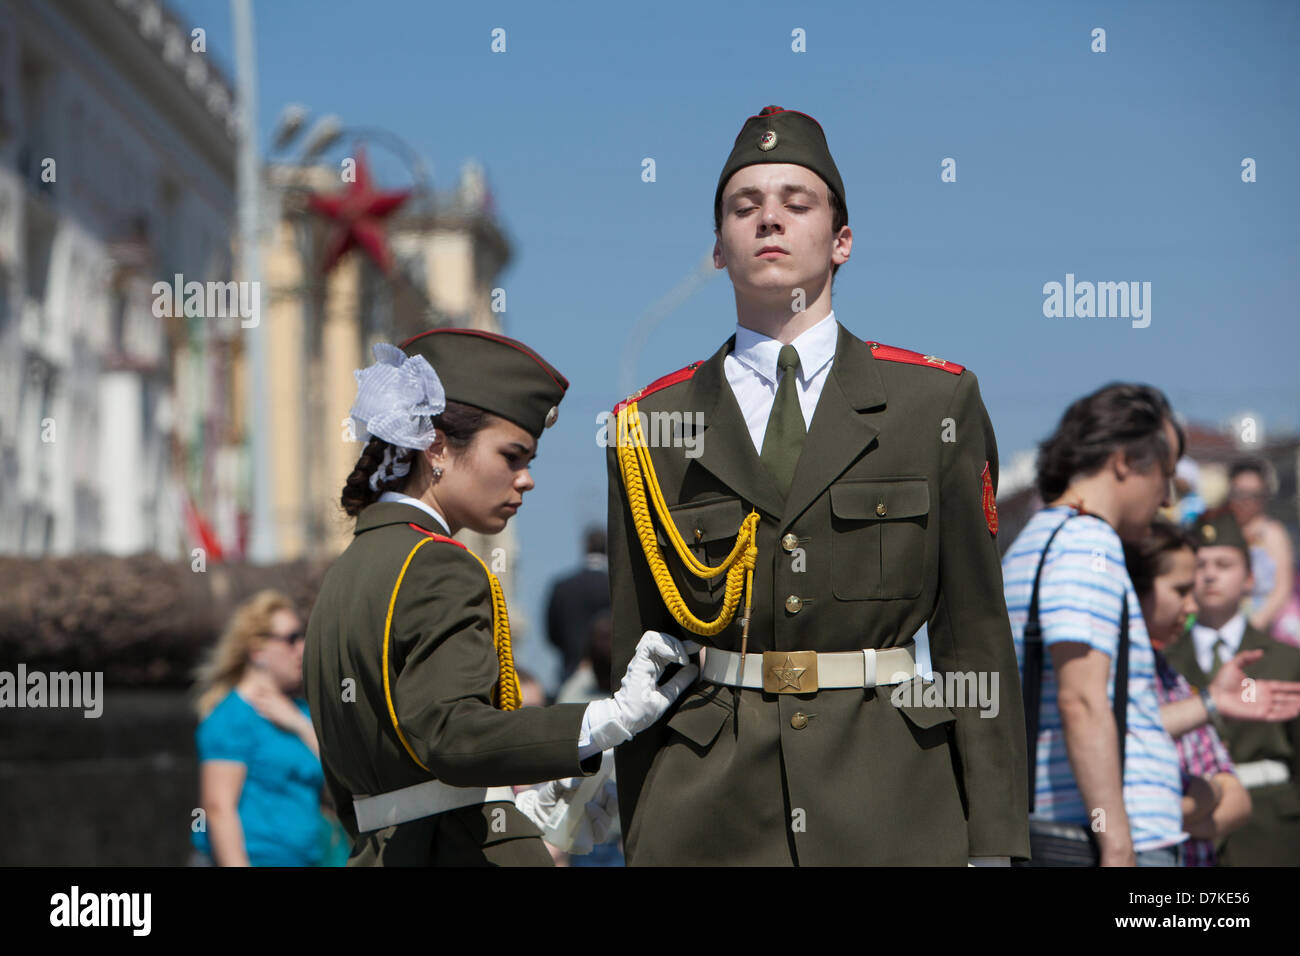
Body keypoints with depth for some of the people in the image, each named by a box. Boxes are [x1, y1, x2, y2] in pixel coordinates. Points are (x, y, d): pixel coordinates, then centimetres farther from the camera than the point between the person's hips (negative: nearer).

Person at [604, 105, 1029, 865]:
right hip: (707, 812, 1)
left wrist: (993, 843, -2)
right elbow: (636, 657, 9)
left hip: (893, 811, 0)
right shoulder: (652, 425, 8)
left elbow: (975, 632, 3)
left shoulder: (936, 402, 6)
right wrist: (639, 837, 5)